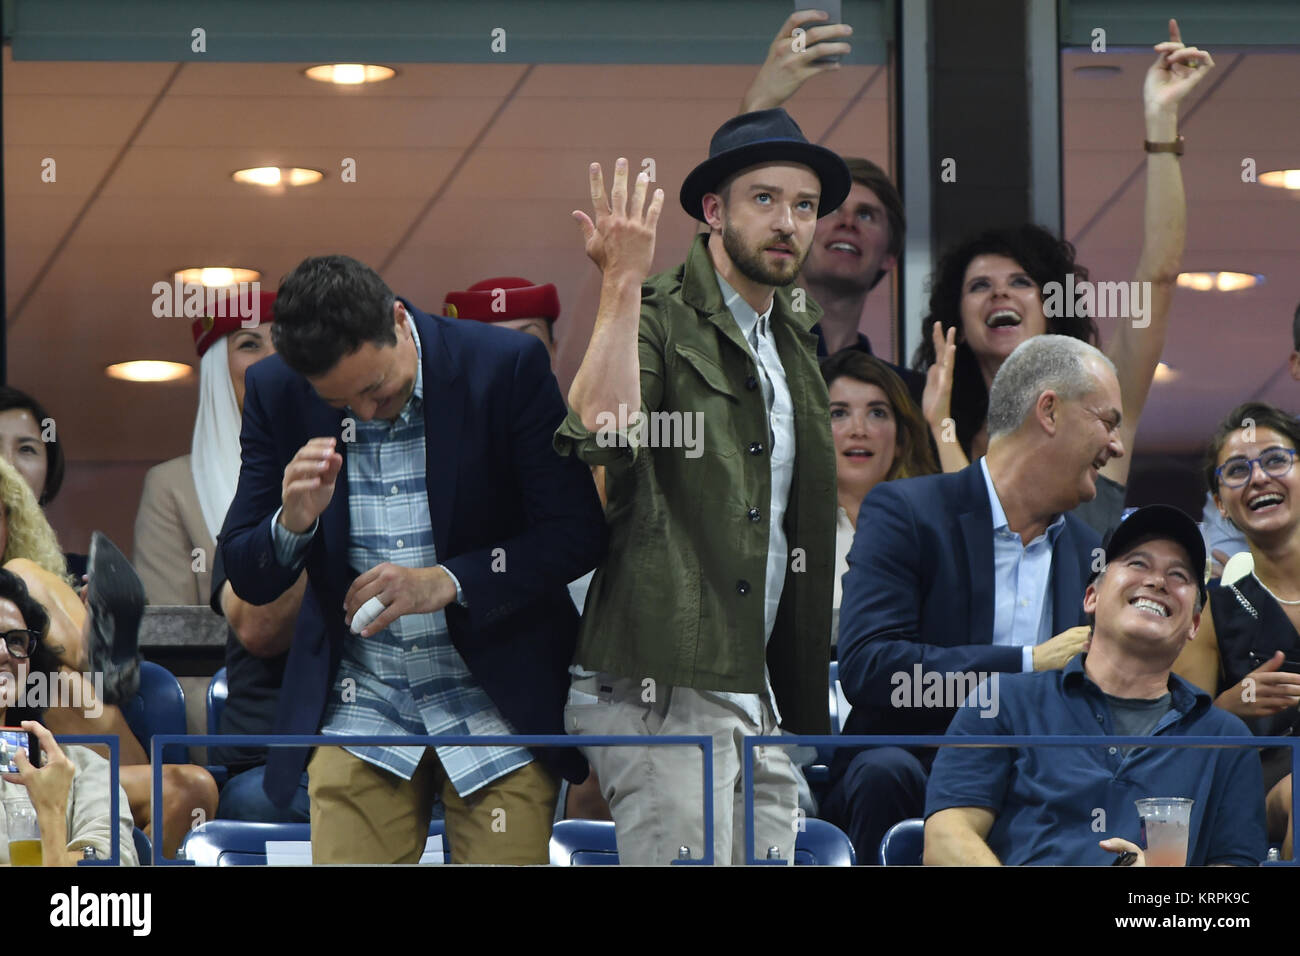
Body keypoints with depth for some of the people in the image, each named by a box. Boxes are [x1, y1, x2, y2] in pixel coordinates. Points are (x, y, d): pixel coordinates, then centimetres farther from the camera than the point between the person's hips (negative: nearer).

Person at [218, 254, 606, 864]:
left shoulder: (506, 367, -10)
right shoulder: (276, 393, -2)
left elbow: (577, 534, -8)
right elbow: (245, 578, 2)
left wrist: (445, 582, -21)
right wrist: (293, 521, -20)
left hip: (499, 698, -2)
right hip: (360, 709, 2)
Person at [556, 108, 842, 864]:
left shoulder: (793, 342, 20)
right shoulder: (654, 318, -5)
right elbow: (600, 433, -26)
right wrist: (622, 283, -26)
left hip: (762, 696, 8)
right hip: (663, 688, -8)